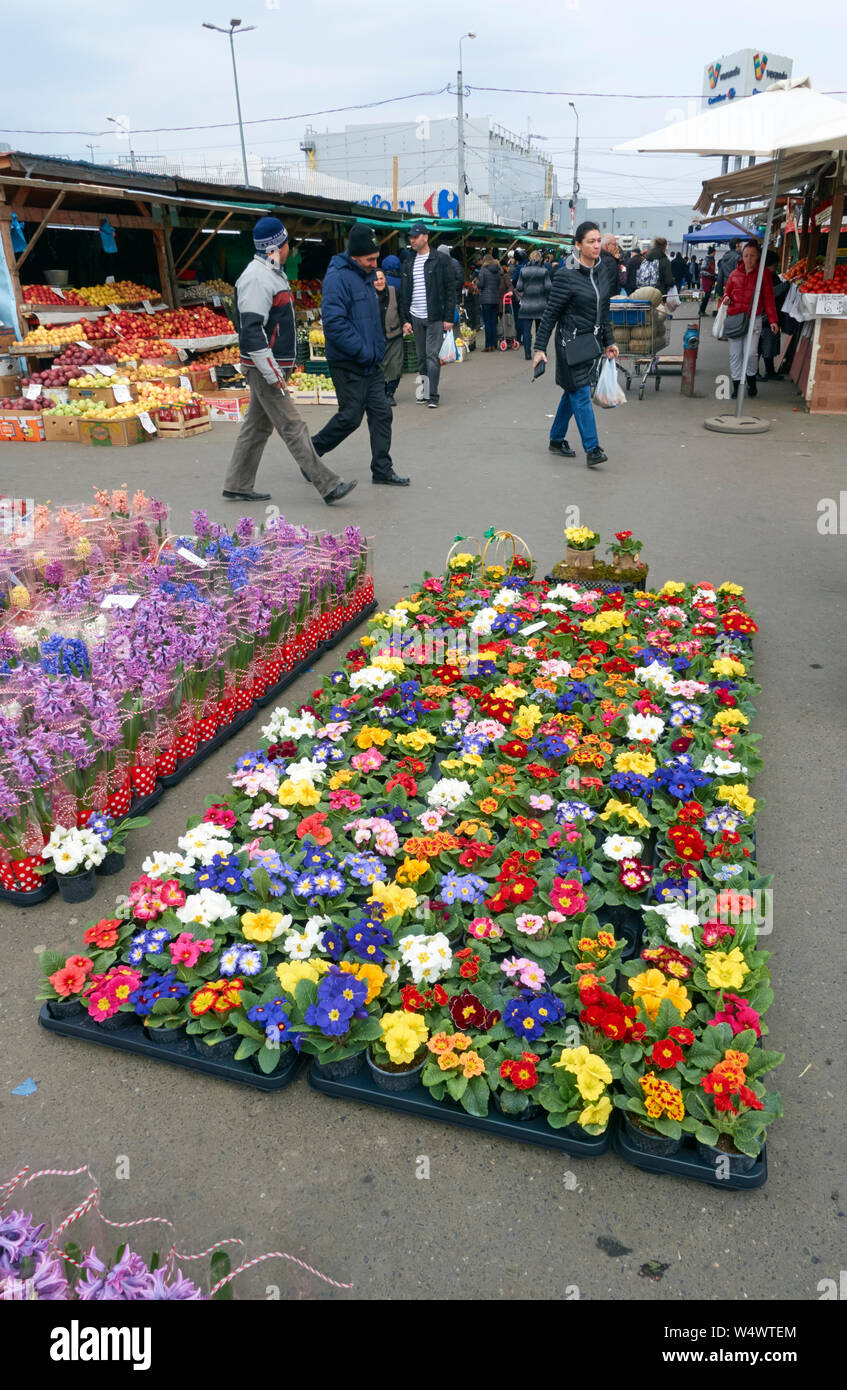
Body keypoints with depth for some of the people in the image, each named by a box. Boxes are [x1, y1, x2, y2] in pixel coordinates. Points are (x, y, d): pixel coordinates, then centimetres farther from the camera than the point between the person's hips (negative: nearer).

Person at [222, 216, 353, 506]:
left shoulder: (273, 273, 18)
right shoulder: (256, 278, -16)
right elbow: (252, 330, -22)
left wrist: (282, 367, 22)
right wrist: (272, 373, -23)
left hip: (274, 366, 10)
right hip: (263, 368, -10)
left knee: (257, 425, 13)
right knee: (292, 427, -8)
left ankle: (237, 487, 20)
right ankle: (328, 486, -7)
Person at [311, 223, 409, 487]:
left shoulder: (365, 276, 15)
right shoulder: (338, 277, -15)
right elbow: (334, 324, -23)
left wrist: (378, 348, 13)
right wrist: (363, 351, -21)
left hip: (370, 362, 9)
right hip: (348, 364, -9)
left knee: (381, 413, 6)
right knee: (350, 416, -4)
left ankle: (382, 469, 13)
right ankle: (311, 451, 15)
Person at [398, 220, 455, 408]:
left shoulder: (439, 261, 0)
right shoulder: (409, 265, 13)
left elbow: (449, 291, -2)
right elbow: (404, 294, 15)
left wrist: (448, 318, -8)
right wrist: (405, 319, 7)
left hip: (435, 318, -5)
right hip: (416, 318, 5)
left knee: (432, 356, -10)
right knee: (422, 357, 8)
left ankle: (433, 396, -10)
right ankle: (425, 392, 15)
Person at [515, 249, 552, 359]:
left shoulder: (523, 270, -1)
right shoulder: (544, 270, -2)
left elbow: (519, 287, -2)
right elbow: (548, 287, -5)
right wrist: (548, 299, 8)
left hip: (526, 305, 0)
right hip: (541, 305, 0)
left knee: (526, 330, 3)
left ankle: (528, 353, -1)